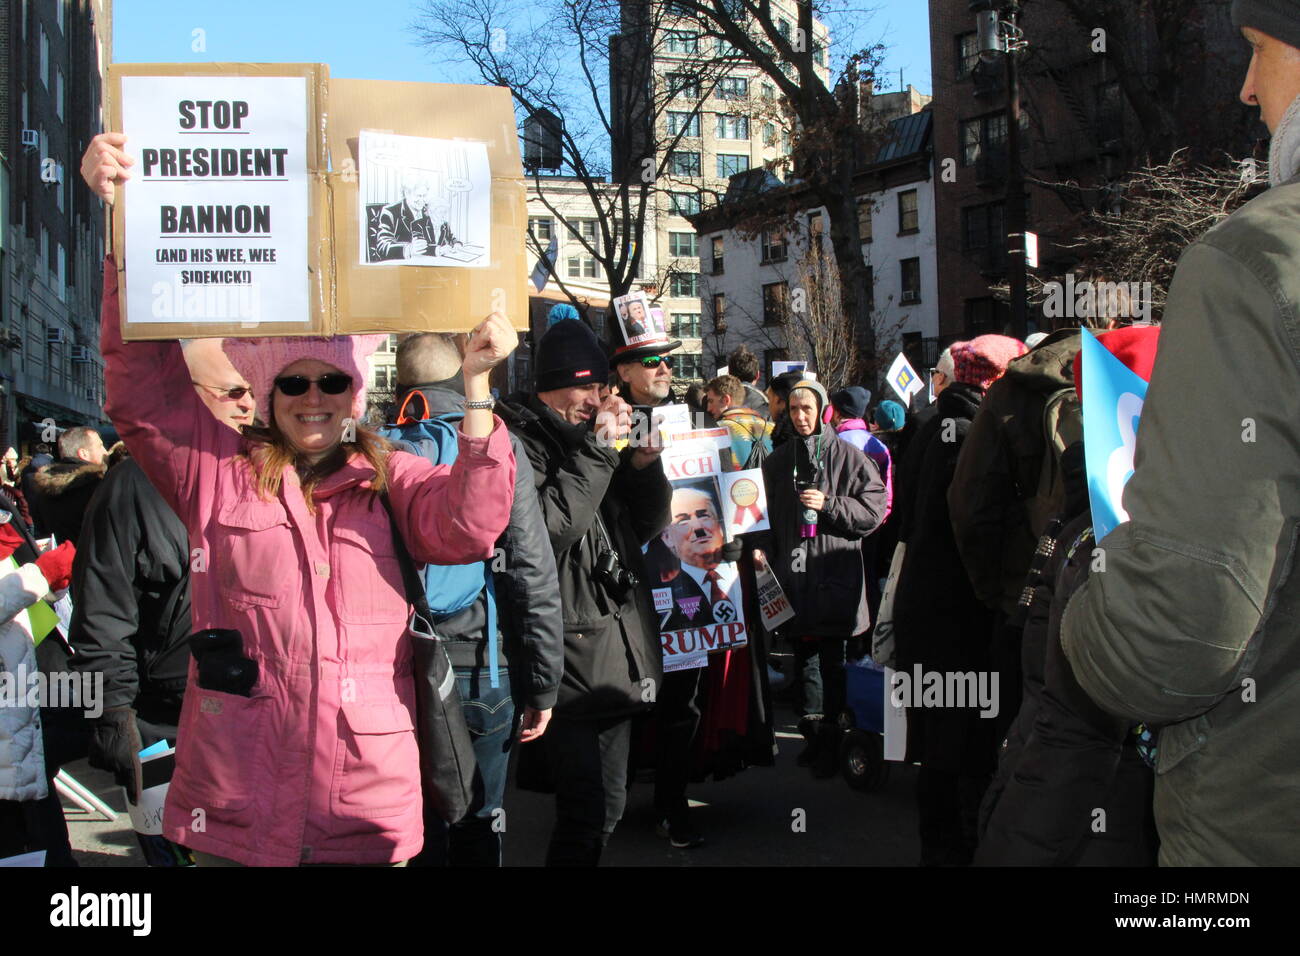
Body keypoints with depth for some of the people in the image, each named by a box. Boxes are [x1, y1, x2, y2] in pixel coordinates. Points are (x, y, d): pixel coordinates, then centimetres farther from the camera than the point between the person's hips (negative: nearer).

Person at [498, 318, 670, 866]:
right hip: (568, 651, -8)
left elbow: (648, 526, 16)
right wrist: (597, 449, -17)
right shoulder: (519, 439, -9)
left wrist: (643, 463, -1)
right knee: (586, 812, -9)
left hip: (617, 644, 8)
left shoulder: (594, 433, 15)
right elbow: (549, 526, -24)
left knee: (607, 807, 17)